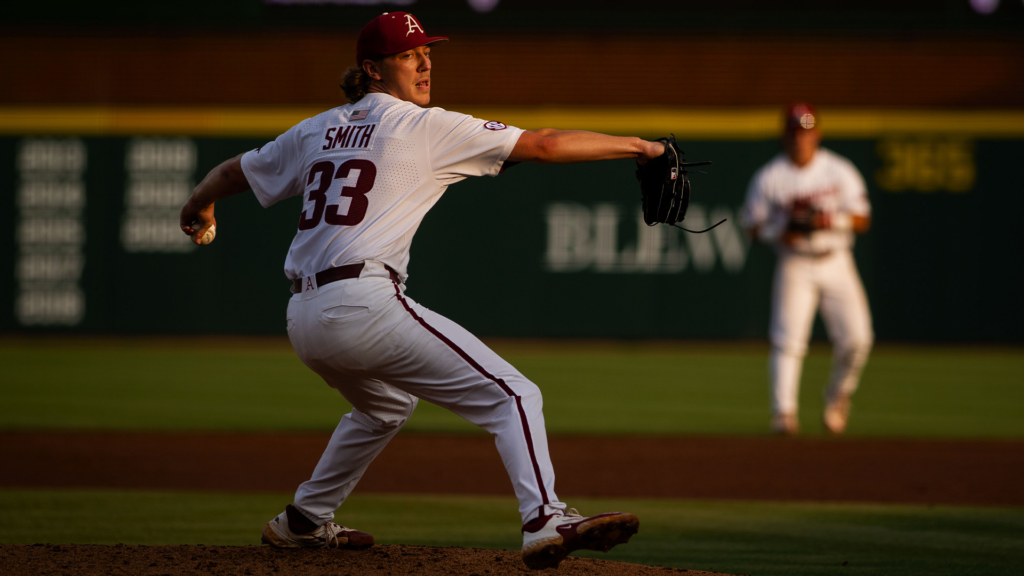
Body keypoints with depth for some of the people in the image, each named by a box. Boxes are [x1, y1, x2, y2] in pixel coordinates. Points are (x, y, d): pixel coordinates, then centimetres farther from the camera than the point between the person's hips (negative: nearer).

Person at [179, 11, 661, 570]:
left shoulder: (317, 130, 19)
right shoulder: (426, 127, 0)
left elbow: (233, 171, 32)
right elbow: (543, 145, -2)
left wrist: (197, 208, 53)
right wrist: (635, 146, 4)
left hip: (303, 324, 8)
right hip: (365, 304, -8)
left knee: (385, 404, 37)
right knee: (512, 395, -11)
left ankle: (304, 520, 43)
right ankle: (544, 520, -31)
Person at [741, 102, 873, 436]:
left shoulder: (840, 171, 2)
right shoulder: (768, 178, -2)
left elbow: (862, 220, 1)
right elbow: (754, 226, 1)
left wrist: (833, 220, -18)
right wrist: (784, 229, -18)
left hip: (836, 263, 2)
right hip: (795, 267, -2)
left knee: (856, 337, -7)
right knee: (788, 340, -15)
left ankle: (838, 396, 19)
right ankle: (784, 412, -15)